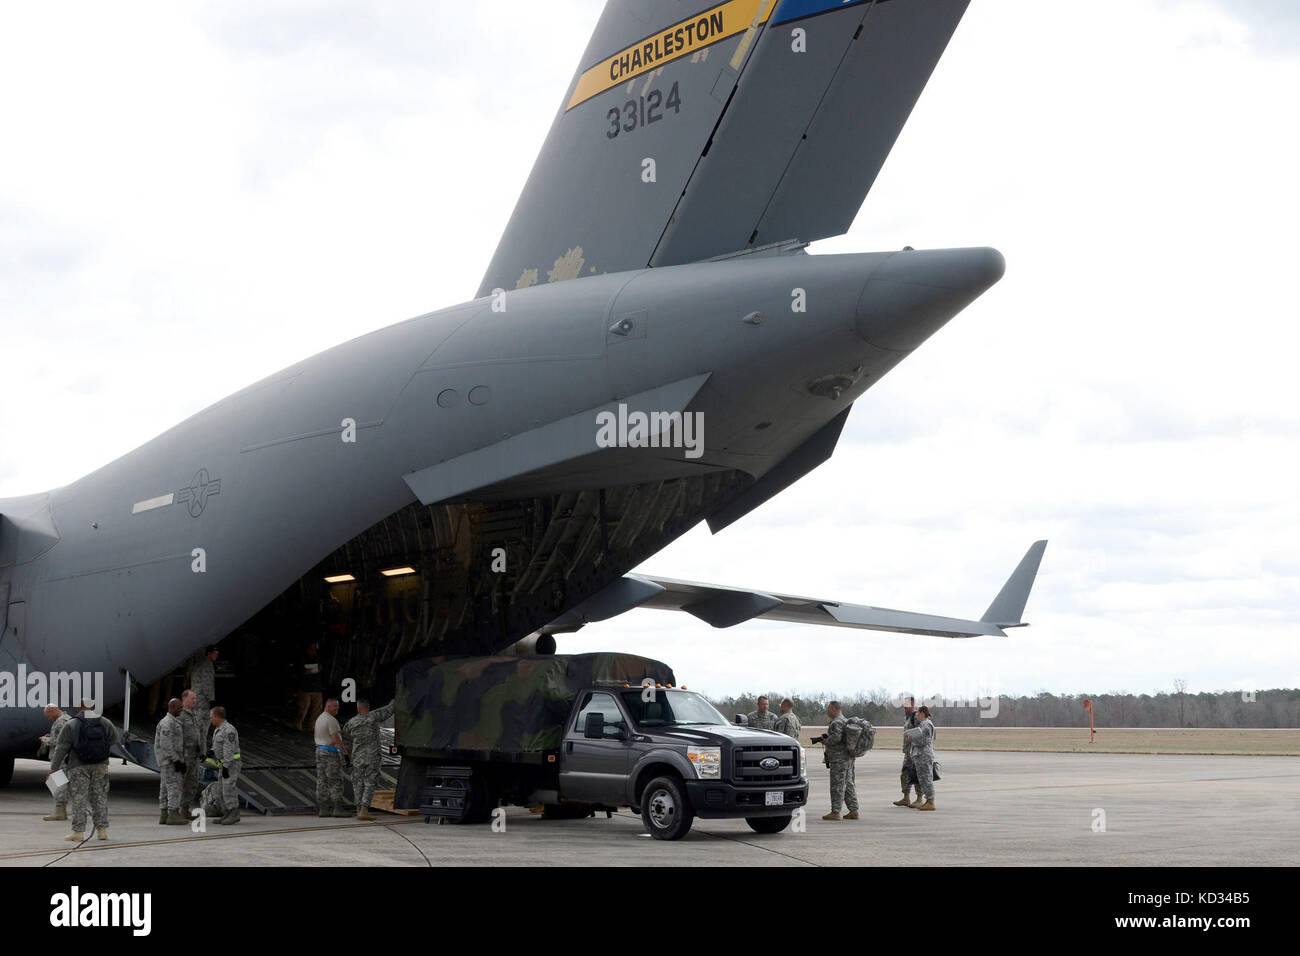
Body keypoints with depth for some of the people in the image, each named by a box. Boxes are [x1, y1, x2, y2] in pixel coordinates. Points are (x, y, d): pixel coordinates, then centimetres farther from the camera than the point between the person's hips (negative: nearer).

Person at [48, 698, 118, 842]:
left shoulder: (71, 725, -8)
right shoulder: (105, 723, 1)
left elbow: (61, 749, -9)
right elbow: (113, 739, 15)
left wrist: (53, 768, -5)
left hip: (78, 767, -3)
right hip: (100, 766, 3)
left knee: (78, 798, 2)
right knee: (100, 797, 11)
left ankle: (78, 831, 0)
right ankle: (102, 829, 11)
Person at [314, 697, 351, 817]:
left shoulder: (319, 718, 15)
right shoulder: (331, 720, -15)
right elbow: (335, 738, -19)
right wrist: (343, 750, -8)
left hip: (320, 750, 9)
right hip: (331, 753, -9)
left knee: (322, 782, 6)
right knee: (336, 782, -6)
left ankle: (323, 809, 6)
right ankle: (338, 809, -8)